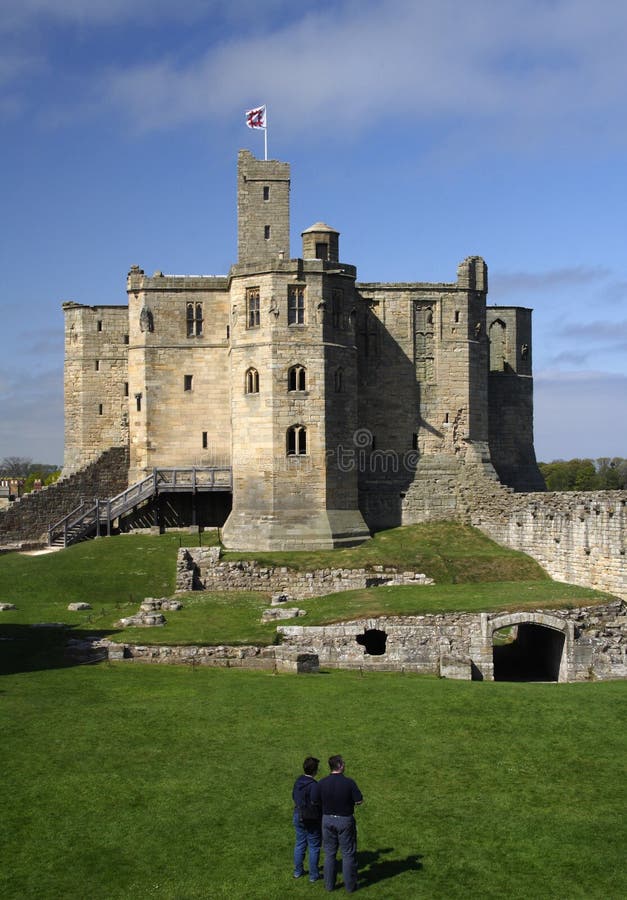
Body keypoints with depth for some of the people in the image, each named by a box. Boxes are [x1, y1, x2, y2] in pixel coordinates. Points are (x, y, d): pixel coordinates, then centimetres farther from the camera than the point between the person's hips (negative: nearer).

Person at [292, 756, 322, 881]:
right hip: (311, 819, -7)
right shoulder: (313, 785, -24)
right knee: (314, 847, 6)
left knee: (300, 844, 18)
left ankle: (298, 870, 27)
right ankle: (313, 874, 13)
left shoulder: (298, 781, 1)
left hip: (298, 816, 7)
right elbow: (316, 803, -24)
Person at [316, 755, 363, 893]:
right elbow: (359, 801, -11)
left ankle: (329, 884, 20)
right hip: (345, 820, -3)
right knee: (348, 854, 9)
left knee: (329, 853, 14)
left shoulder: (321, 783, -9)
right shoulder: (349, 782, -17)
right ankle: (350, 885, 16)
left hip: (327, 819, 3)